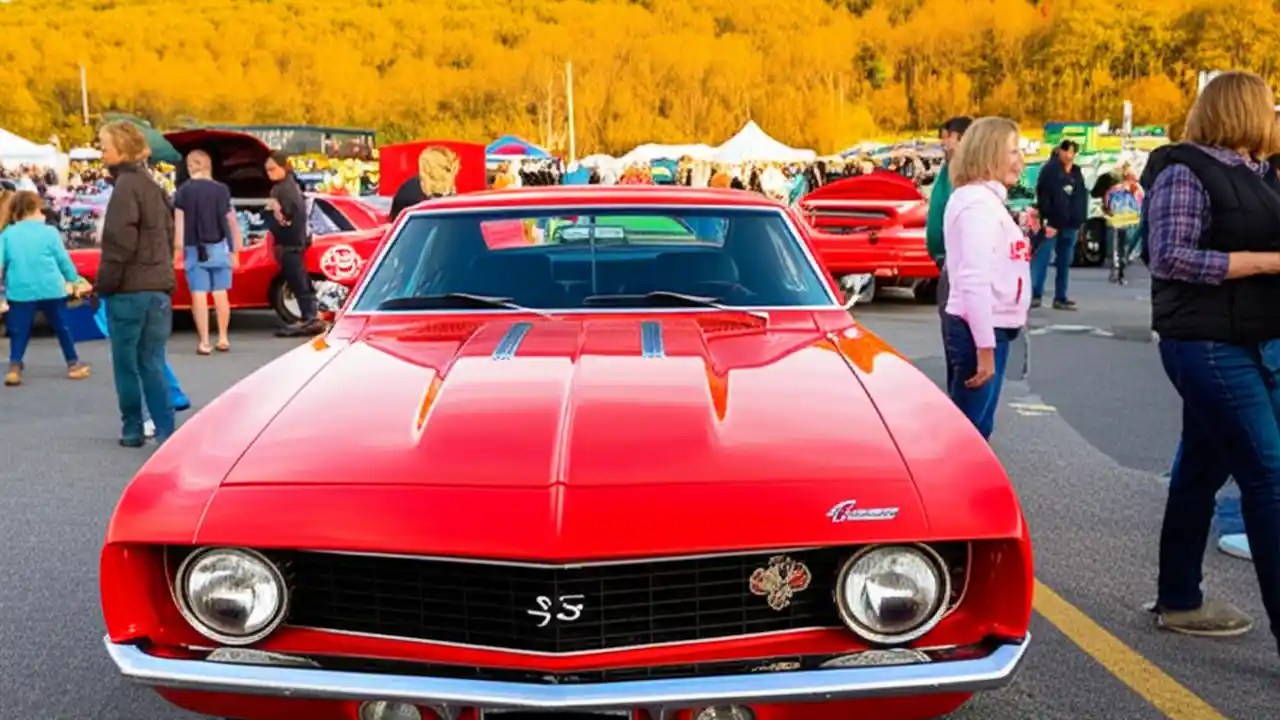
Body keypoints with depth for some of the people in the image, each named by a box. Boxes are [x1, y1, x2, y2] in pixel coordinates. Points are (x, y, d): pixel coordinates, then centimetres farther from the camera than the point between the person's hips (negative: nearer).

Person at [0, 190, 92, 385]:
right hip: (51, 289, -1)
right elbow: (63, 259, 3)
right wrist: (75, 280, 15)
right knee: (61, 327, 13)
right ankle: (73, 363, 21)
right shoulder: (49, 232, 0)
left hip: (20, 290, 1)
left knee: (18, 331, 8)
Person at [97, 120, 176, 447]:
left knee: (126, 365, 5)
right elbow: (167, 235, 18)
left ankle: (132, 430, 14)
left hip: (130, 290, -7)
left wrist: (105, 284, -10)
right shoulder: (151, 185, 15)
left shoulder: (126, 186, -11)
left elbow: (119, 243, -17)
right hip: (157, 288, 8)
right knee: (152, 363, 8)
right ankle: (165, 430, 4)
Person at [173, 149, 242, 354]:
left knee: (199, 295, 0)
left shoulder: (183, 191, -2)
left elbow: (179, 221, -7)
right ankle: (223, 339, 14)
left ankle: (204, 342, -3)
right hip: (218, 247, 2)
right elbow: (231, 221, 4)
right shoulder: (221, 189, 2)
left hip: (195, 248, -2)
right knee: (220, 294, 10)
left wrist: (177, 248, -5)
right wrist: (236, 250, 11)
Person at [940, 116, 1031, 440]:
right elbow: (975, 280, -24)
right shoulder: (979, 202, -16)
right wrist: (985, 347, -25)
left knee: (971, 426, 16)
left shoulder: (982, 198, 16)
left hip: (981, 327, 10)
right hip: (979, 330, -10)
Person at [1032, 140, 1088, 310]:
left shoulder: (1077, 173, 16)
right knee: (1042, 258, -10)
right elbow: (1043, 196, -12)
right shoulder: (1050, 169, -5)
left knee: (1065, 262, 9)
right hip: (1051, 223, -7)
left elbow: (1082, 198, 18)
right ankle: (1034, 294, -9)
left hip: (1070, 224, 7)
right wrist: (1046, 221, -18)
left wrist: (1079, 222, 8)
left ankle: (1061, 297, 13)